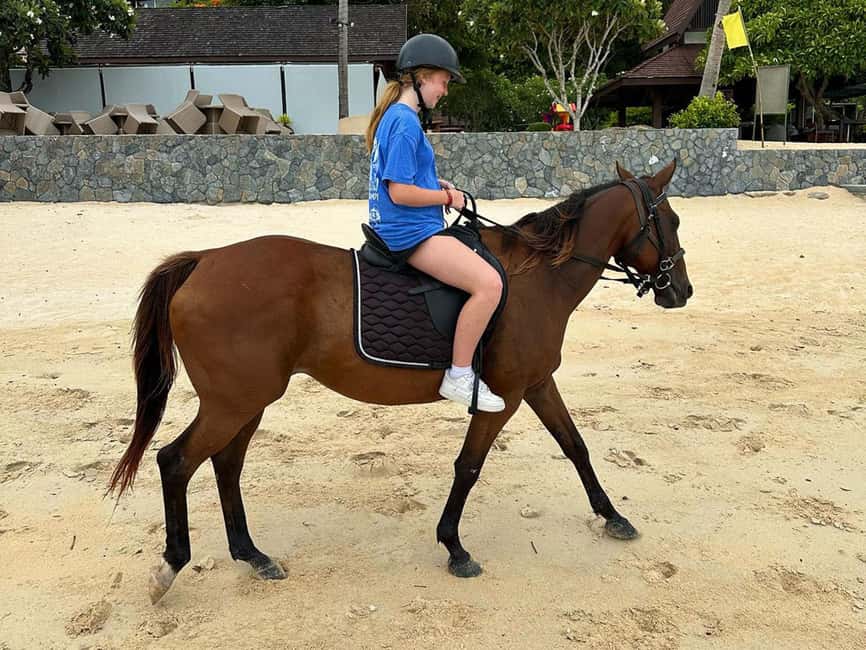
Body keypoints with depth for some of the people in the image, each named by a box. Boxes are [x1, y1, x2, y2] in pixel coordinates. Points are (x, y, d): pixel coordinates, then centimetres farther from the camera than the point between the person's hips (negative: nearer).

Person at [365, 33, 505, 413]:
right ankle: (458, 377, -14)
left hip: (403, 229, 11)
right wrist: (447, 196, -7)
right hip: (411, 232, -11)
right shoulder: (406, 122, -15)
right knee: (489, 282, -24)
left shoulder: (394, 115, 16)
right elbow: (400, 192, -21)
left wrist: (438, 184, 11)